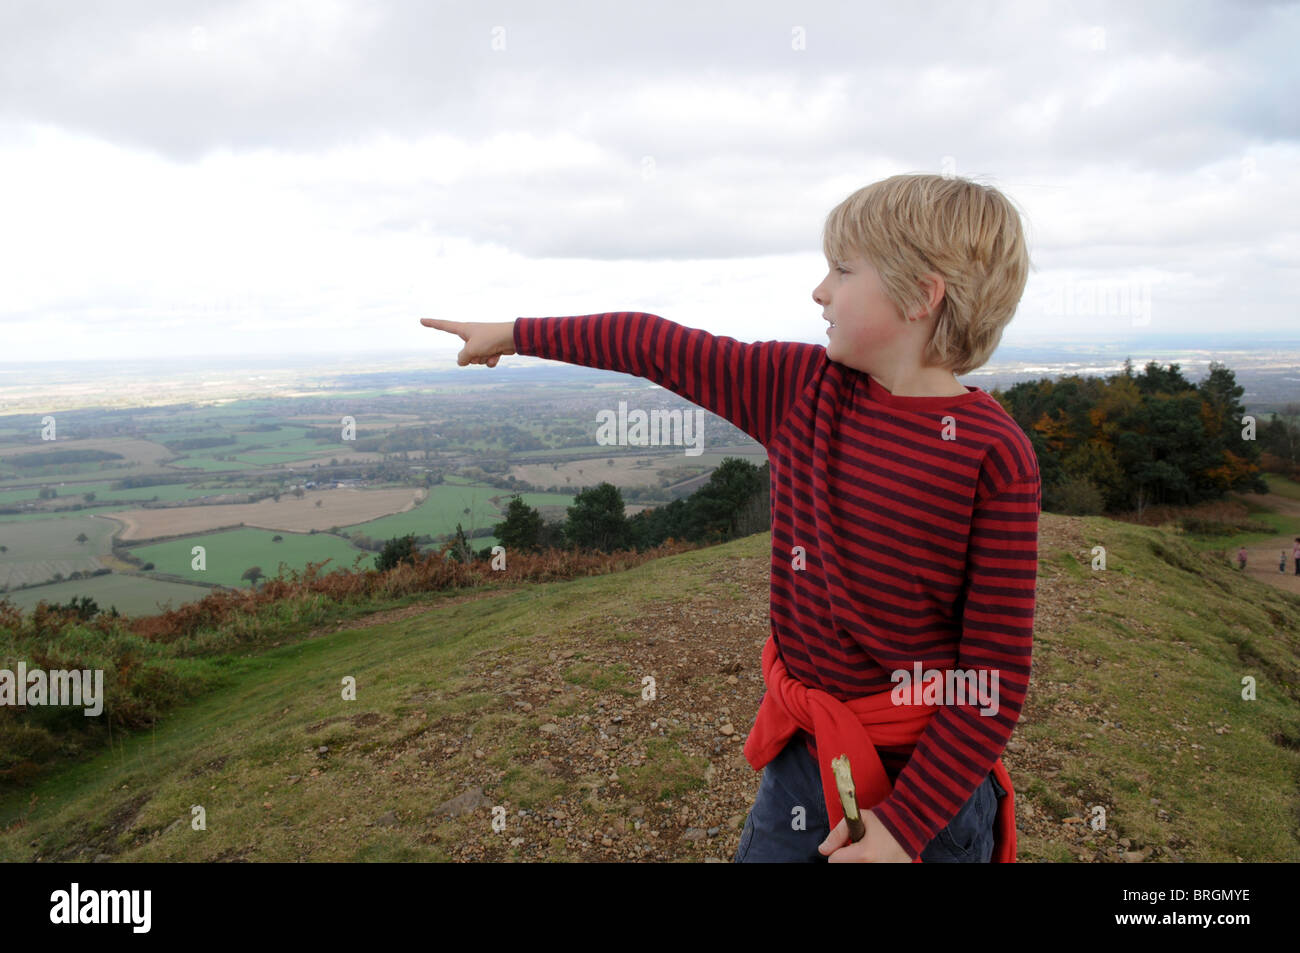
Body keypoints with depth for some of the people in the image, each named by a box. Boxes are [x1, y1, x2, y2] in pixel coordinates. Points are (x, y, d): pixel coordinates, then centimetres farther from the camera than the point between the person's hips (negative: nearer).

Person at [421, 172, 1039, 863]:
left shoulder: (995, 456, -18)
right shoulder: (803, 389, -4)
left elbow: (998, 673, -16)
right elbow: (660, 347, 2)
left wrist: (904, 823, -17)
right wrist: (514, 335, 10)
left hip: (930, 781, -4)